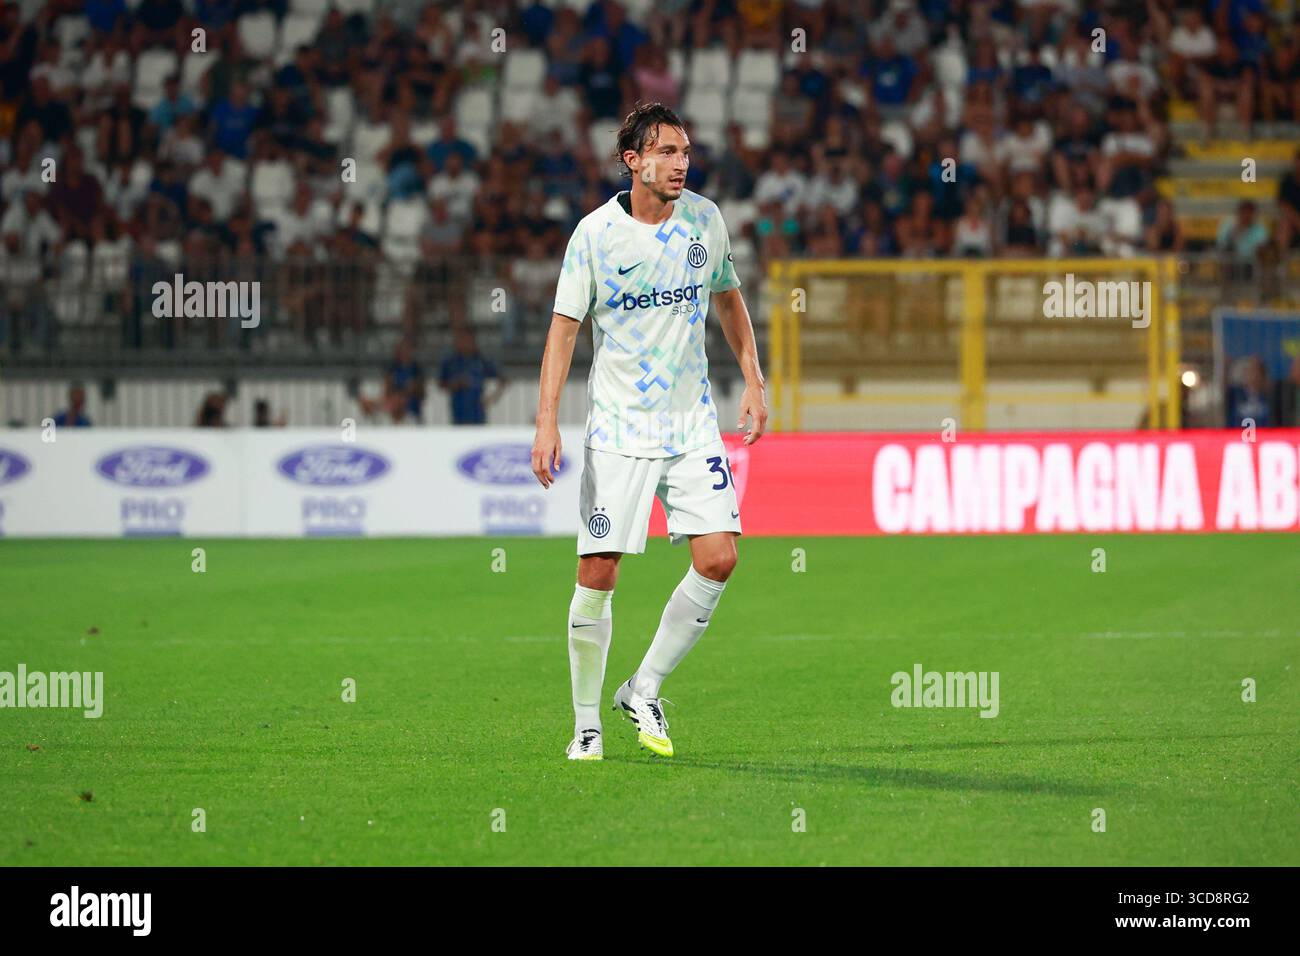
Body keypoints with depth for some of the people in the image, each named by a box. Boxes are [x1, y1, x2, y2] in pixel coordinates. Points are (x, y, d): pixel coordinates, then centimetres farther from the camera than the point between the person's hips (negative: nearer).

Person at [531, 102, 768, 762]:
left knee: (718, 558, -10)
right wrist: (547, 422, -15)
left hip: (692, 423, 3)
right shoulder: (595, 232, -9)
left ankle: (644, 690, 7)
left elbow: (728, 298, 19)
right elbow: (564, 327, -7)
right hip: (617, 428, -3)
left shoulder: (705, 219, 2)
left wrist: (753, 379, 11)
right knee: (598, 573, -6)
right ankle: (586, 721, 11)